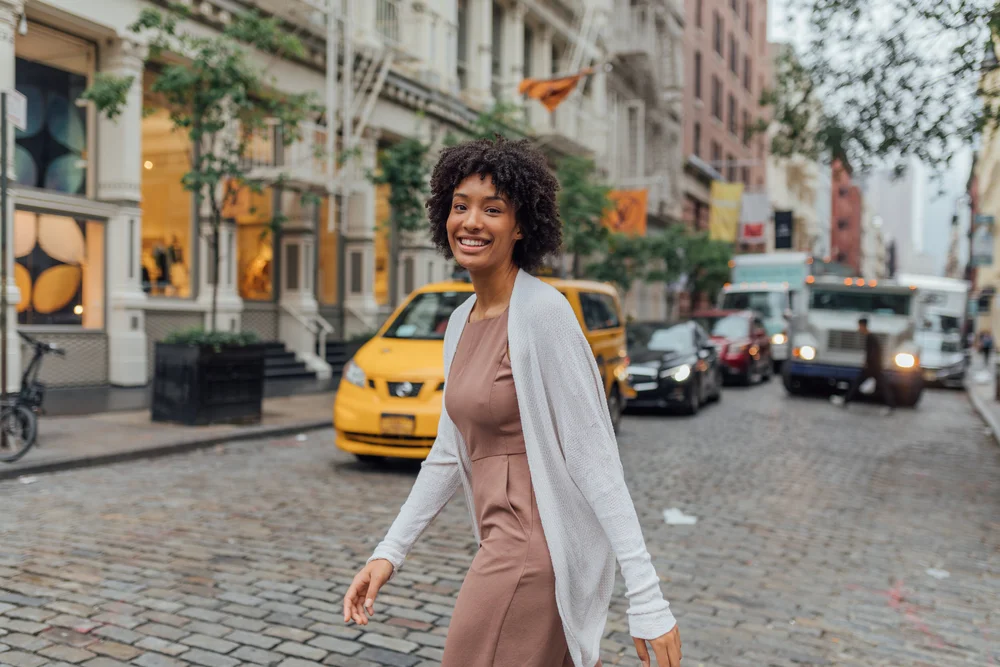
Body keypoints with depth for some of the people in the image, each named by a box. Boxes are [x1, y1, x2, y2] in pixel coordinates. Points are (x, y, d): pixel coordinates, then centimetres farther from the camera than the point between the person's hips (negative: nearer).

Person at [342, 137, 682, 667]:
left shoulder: (543, 312, -16)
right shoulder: (461, 323, 9)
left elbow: (594, 457, -19)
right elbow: (449, 454, 13)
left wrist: (646, 597, -20)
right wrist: (388, 553, 11)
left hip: (535, 548, -8)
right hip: (504, 540, 8)